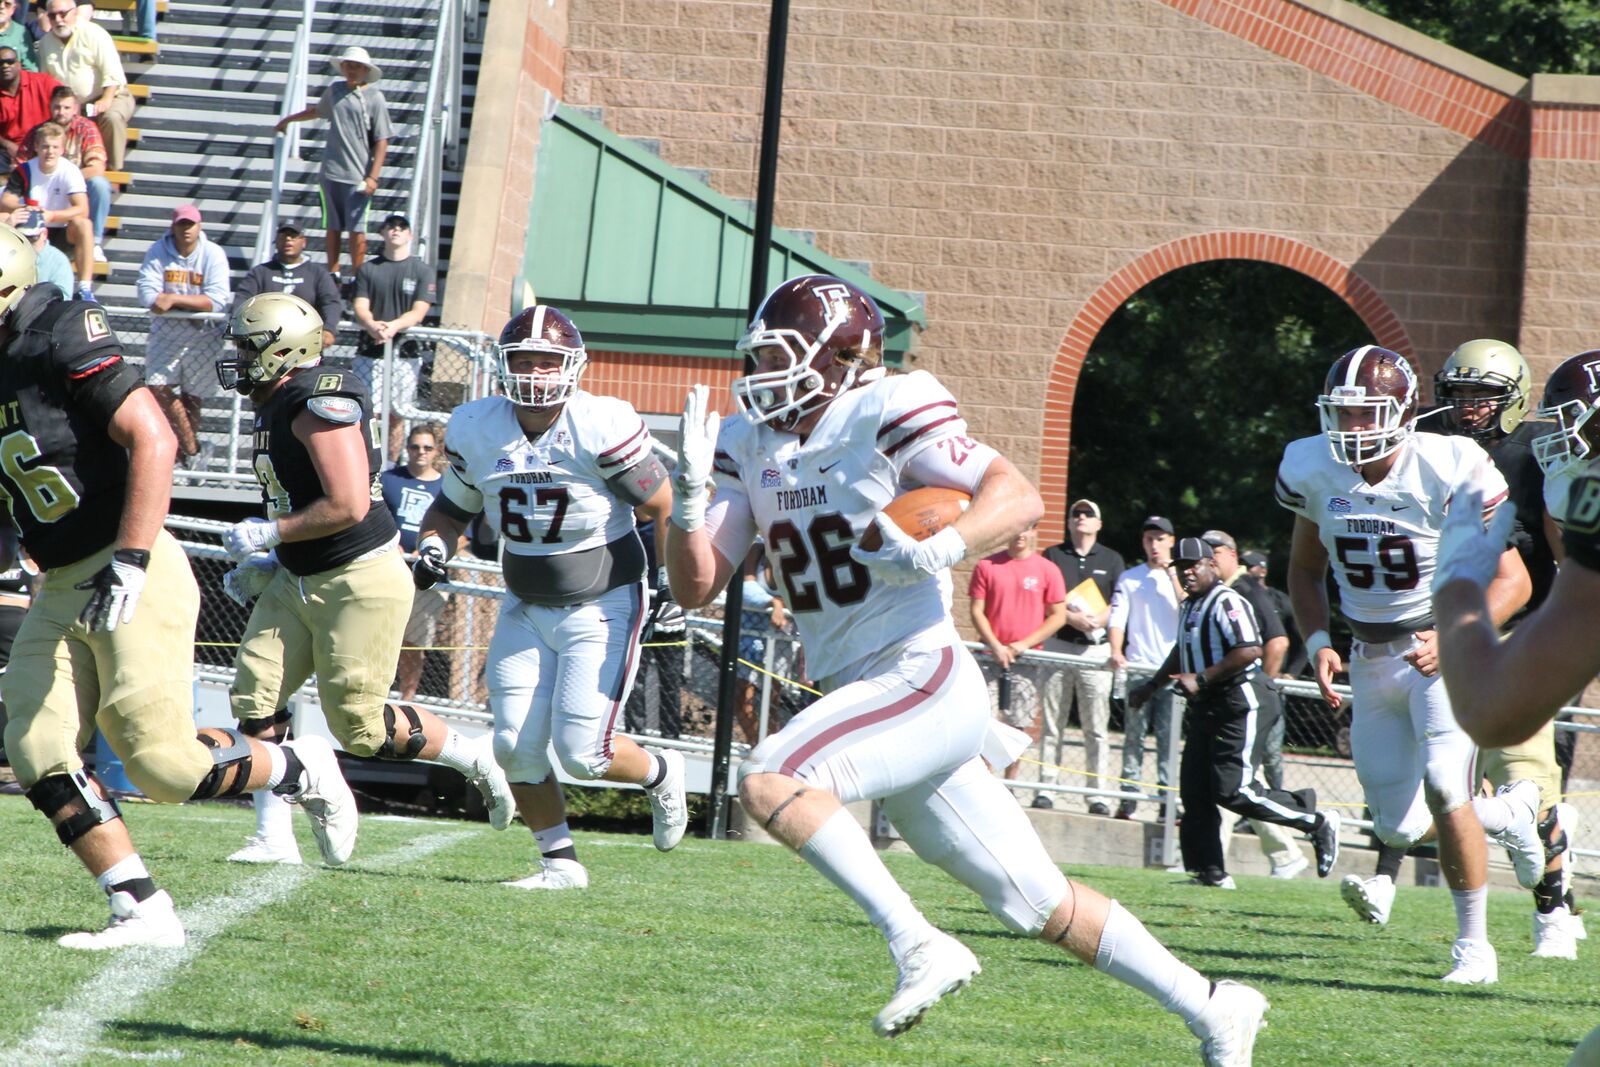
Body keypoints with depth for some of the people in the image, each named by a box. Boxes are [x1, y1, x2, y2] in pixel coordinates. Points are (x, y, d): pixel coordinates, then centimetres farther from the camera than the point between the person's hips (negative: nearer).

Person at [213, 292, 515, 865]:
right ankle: (274, 838, 3)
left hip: (362, 582, -10)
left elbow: (348, 506, -27)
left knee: (361, 727, -6)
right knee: (254, 696, -2)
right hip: (298, 582, 10)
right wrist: (267, 563, 13)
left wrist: (268, 534, -18)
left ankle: (474, 757, 16)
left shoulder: (321, 404, -21)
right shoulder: (274, 407, 10)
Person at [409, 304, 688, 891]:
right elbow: (453, 508, 12)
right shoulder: (476, 430, -4)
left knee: (583, 751, -11)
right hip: (526, 609, 5)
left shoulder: (602, 426, -20)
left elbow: (663, 509, -13)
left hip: (602, 606, -5)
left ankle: (658, 773, 21)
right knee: (516, 748, -1)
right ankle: (560, 862, 17)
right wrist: (432, 547, -6)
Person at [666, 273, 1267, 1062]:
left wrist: (935, 553, -33)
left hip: (925, 682, -8)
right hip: (861, 698, 8)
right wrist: (690, 490, -7)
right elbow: (695, 587, 8)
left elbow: (1019, 498, -18)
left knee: (767, 782, -25)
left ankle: (920, 948, -18)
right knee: (1038, 904, 10)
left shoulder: (888, 416, -11)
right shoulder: (751, 445, 10)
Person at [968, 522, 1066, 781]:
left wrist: (1025, 644, -8)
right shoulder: (987, 566, 2)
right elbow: (976, 611, 2)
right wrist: (995, 646, -11)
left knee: (1016, 727, 4)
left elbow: (1058, 616, 2)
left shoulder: (1048, 570, 2)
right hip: (989, 655, 0)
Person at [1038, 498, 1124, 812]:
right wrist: (1071, 618, -13)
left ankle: (1098, 794, -5)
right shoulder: (1053, 555, 12)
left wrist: (1096, 620, -12)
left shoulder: (1111, 559, 13)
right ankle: (1046, 789, 3)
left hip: (1095, 649, 0)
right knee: (1051, 723, 0)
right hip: (1056, 645, 0)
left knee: (1097, 727, -4)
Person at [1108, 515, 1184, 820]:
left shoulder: (1180, 577, 11)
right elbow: (1117, 618, 3)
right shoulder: (1130, 578, 12)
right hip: (1137, 669, 1)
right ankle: (1128, 798, 2)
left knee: (1169, 738, -4)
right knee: (1133, 735, 0)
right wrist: (1116, 651, -14)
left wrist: (1171, 574, -8)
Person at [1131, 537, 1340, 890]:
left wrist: (1201, 679, -24)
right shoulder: (1189, 606, 16)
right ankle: (1211, 873, 9)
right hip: (1207, 708, 10)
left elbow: (1251, 650, -26)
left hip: (1241, 703, -10)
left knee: (1233, 789, -15)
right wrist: (1152, 686, 36)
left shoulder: (1227, 602, -15)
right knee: (1195, 791, 5)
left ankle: (1318, 823, -1)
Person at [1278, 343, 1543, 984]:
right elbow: (1305, 572, 13)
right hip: (1373, 659, 5)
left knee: (1443, 789, -23)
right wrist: (1317, 643, -5)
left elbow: (1512, 581, -15)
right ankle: (1509, 812, 37)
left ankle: (1474, 946, -6)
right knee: (1400, 829, 5)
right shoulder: (1314, 470, -4)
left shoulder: (1450, 469, -19)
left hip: (1447, 648, -5)